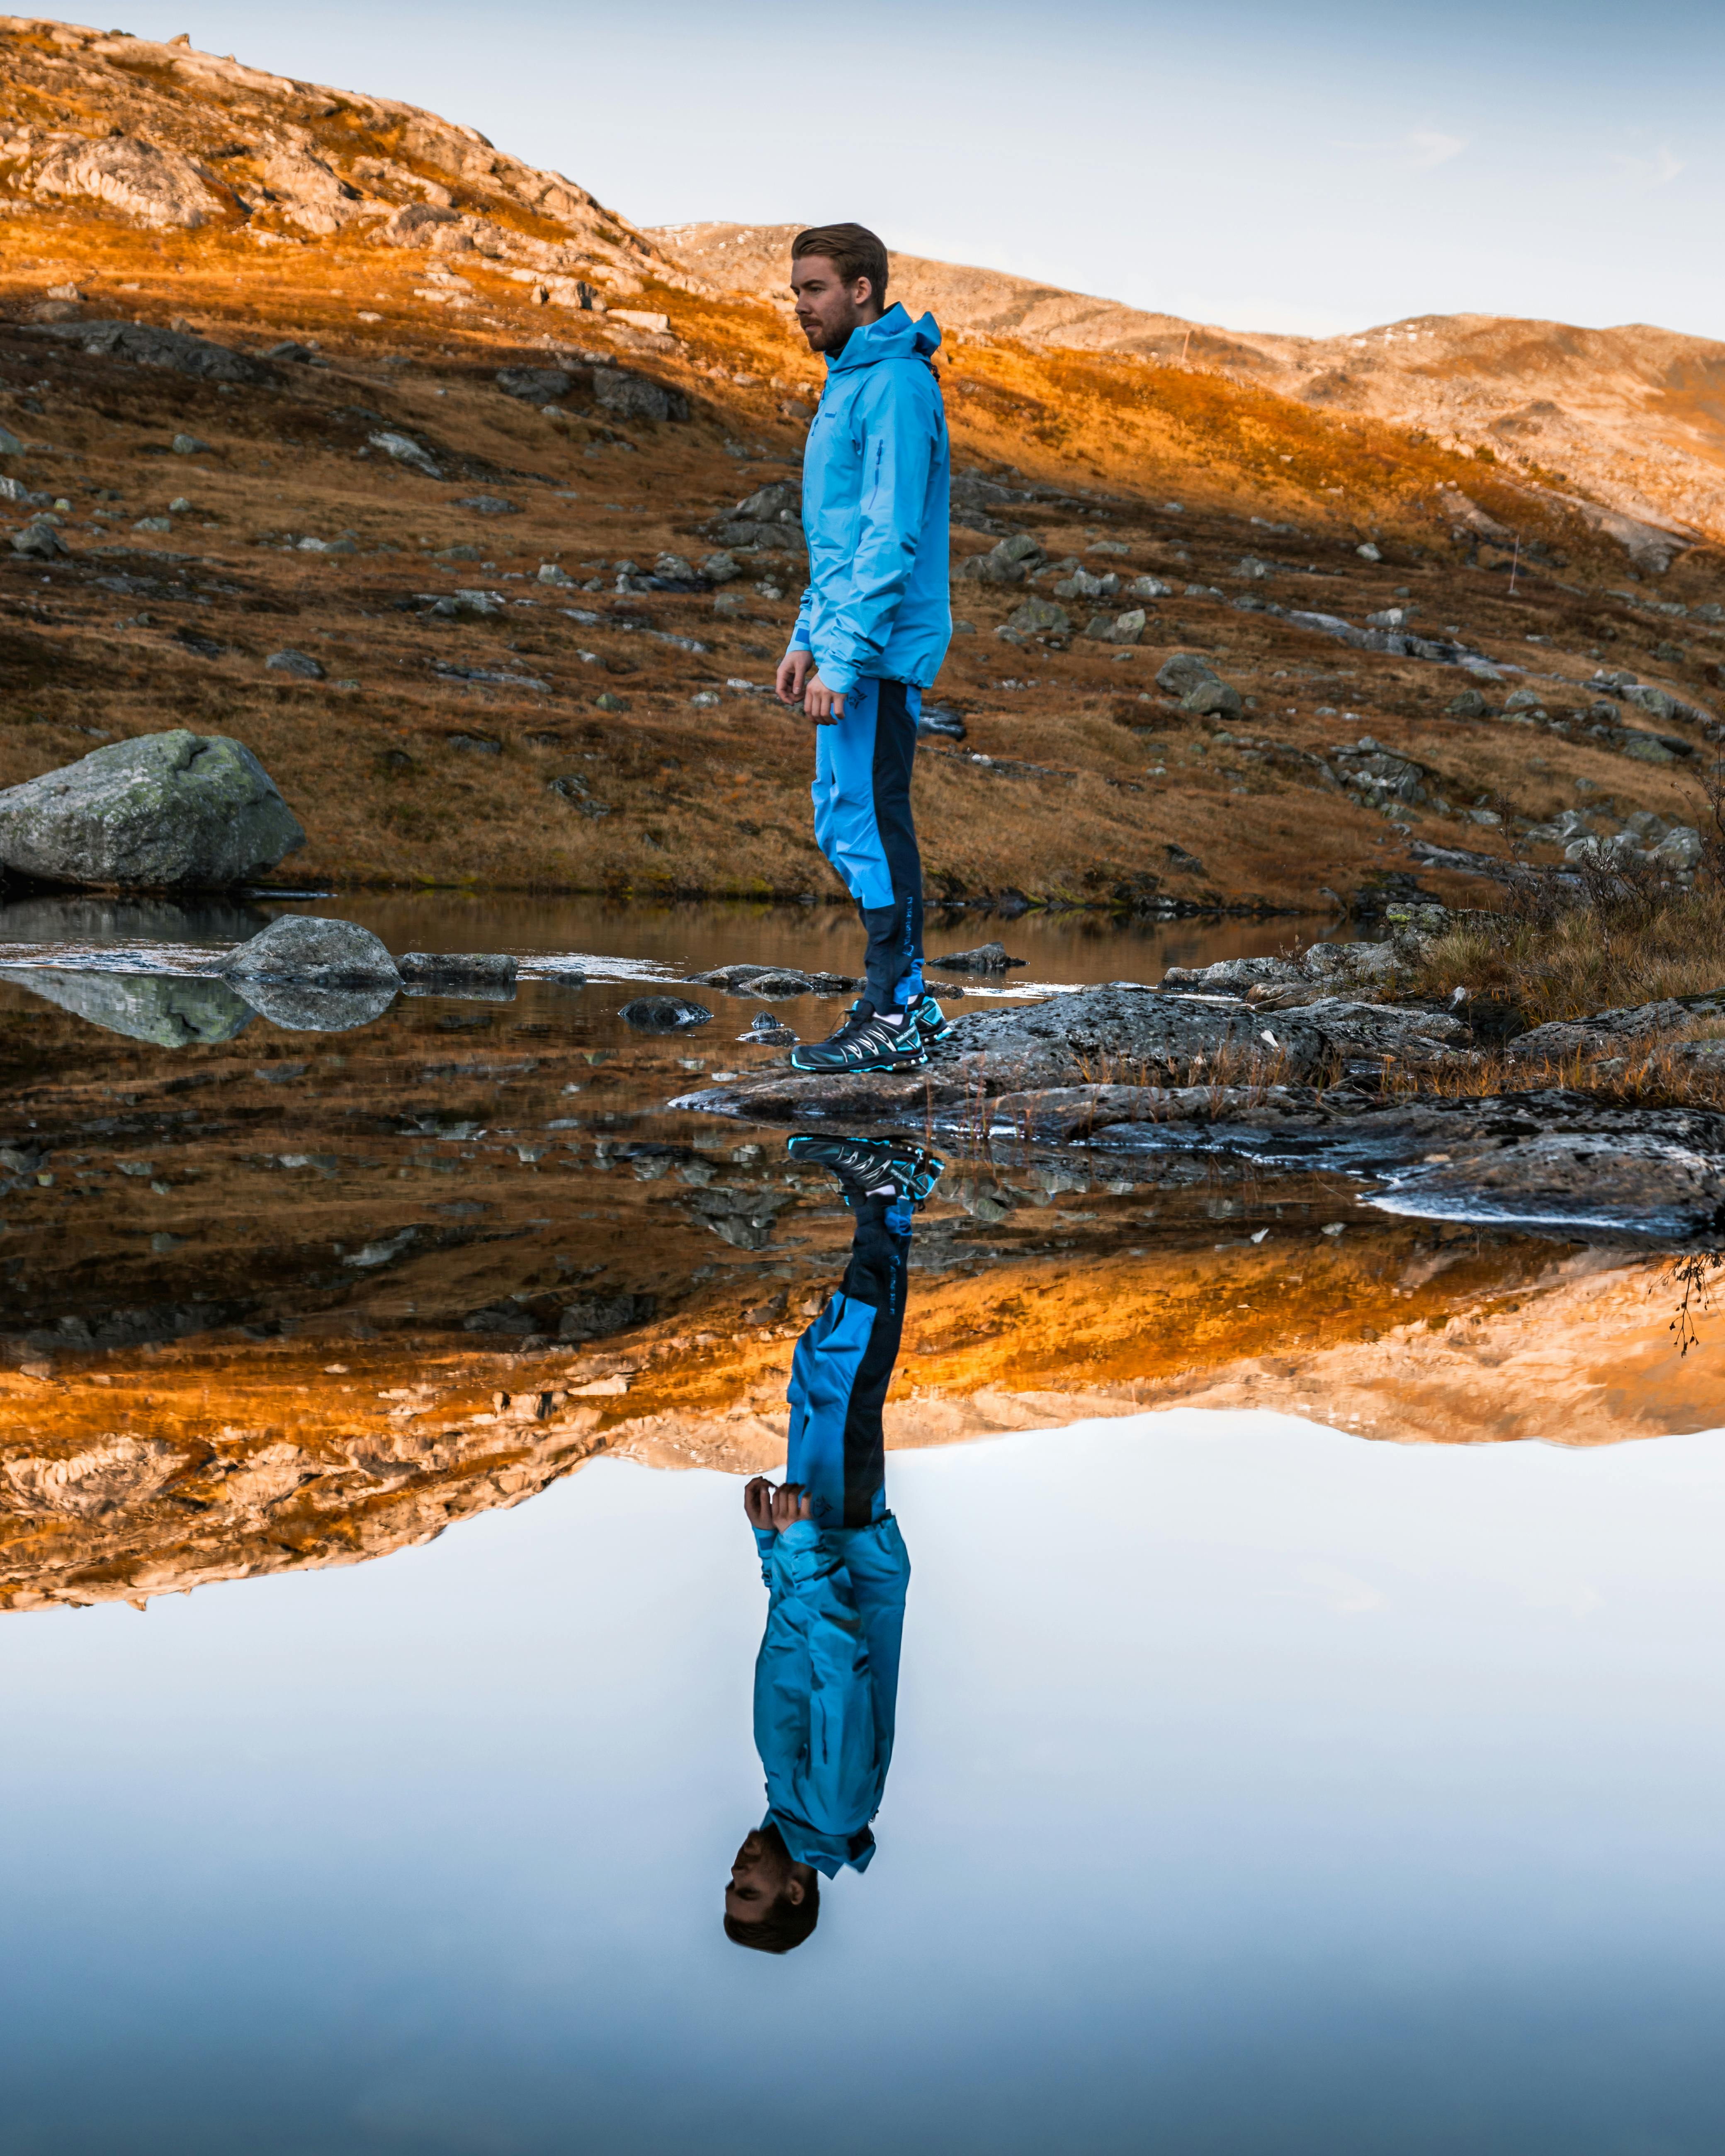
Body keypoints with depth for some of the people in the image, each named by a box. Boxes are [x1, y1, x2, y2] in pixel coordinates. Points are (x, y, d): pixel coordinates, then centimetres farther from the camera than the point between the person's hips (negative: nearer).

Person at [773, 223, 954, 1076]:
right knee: (844, 821, 13)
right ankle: (909, 1000, 20)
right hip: (850, 644, 10)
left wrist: (843, 657, -23)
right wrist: (808, 637, 20)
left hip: (881, 651, -10)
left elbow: (891, 540, -21)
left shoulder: (895, 388, -14)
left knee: (870, 821, -6)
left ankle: (889, 1022, 0)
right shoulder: (850, 382, 18)